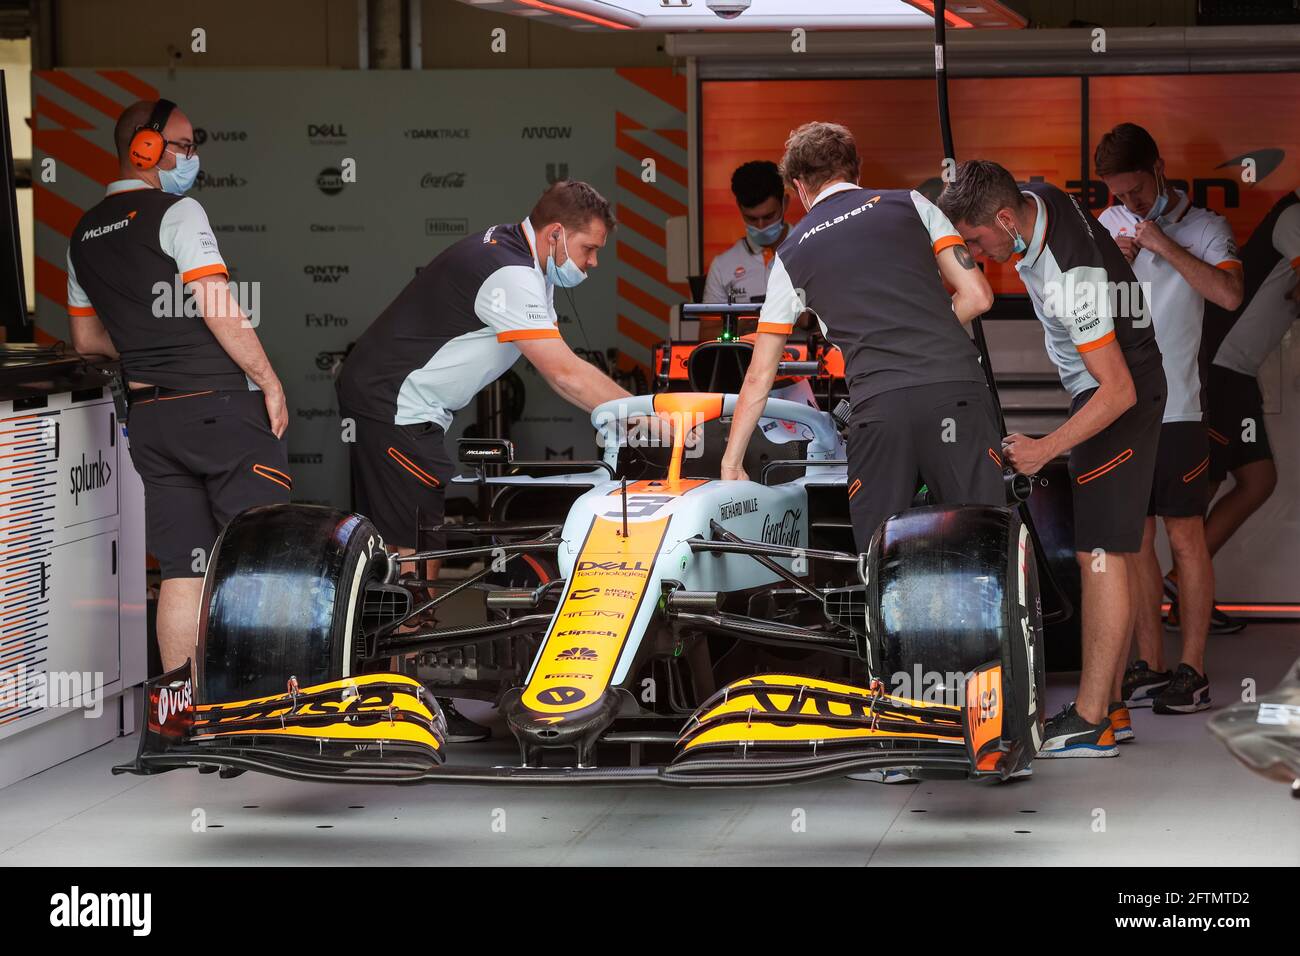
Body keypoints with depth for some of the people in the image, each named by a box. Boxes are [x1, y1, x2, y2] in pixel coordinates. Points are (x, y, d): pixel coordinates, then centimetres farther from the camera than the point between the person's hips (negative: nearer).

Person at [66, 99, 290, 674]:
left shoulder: (84, 235, 15)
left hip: (149, 413, 7)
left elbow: (87, 339, 21)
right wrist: (267, 379, -10)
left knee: (182, 570, 7)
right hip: (219, 405, -7)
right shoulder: (176, 212, -9)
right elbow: (219, 308, -17)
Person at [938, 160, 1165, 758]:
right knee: (1105, 551, 11)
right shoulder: (1031, 199, -7)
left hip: (1119, 399, -10)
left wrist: (1046, 449, -32)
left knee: (1101, 554, -12)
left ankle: (1091, 723, -13)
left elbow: (1120, 391, -31)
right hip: (1096, 386, 10)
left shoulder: (1071, 277, -32)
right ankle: (1106, 704, 15)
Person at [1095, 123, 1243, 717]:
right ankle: (1149, 667, 12)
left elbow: (1229, 294, -20)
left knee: (1185, 539, -2)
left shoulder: (1203, 228, -3)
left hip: (1175, 411, -5)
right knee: (1134, 540, 7)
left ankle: (1192, 671, 1)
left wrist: (1165, 246, -19)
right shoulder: (1108, 225, 12)